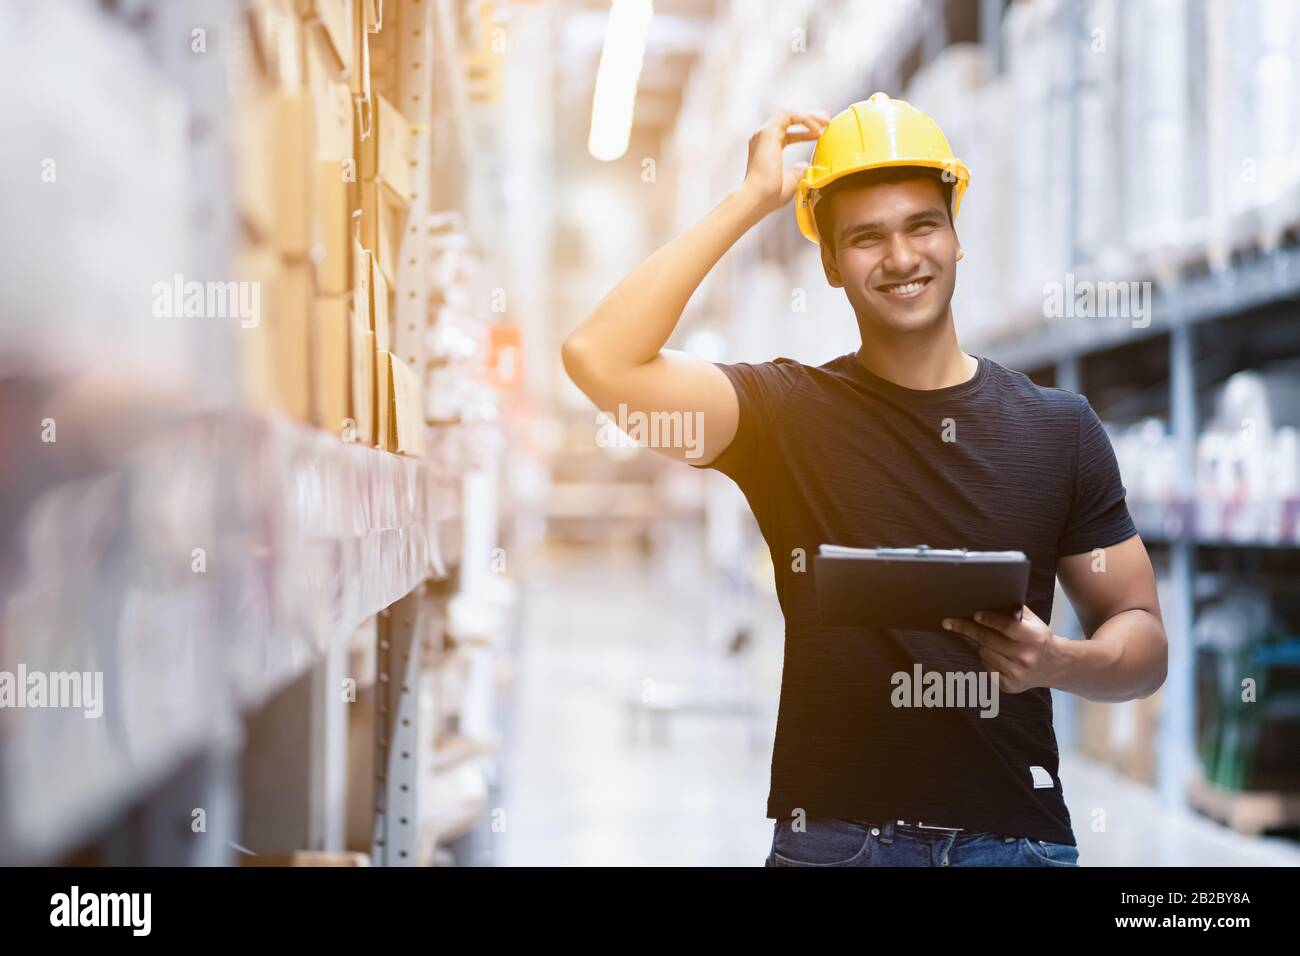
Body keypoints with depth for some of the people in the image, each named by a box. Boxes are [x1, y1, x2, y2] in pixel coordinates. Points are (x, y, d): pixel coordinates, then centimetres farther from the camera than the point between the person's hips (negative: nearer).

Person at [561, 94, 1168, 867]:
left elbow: (1144, 641, 5)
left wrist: (1062, 663, -18)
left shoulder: (1059, 427, 2)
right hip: (835, 834, -1)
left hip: (1017, 833, 1)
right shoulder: (784, 412, -2)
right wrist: (753, 200, -12)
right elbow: (600, 358, -17)